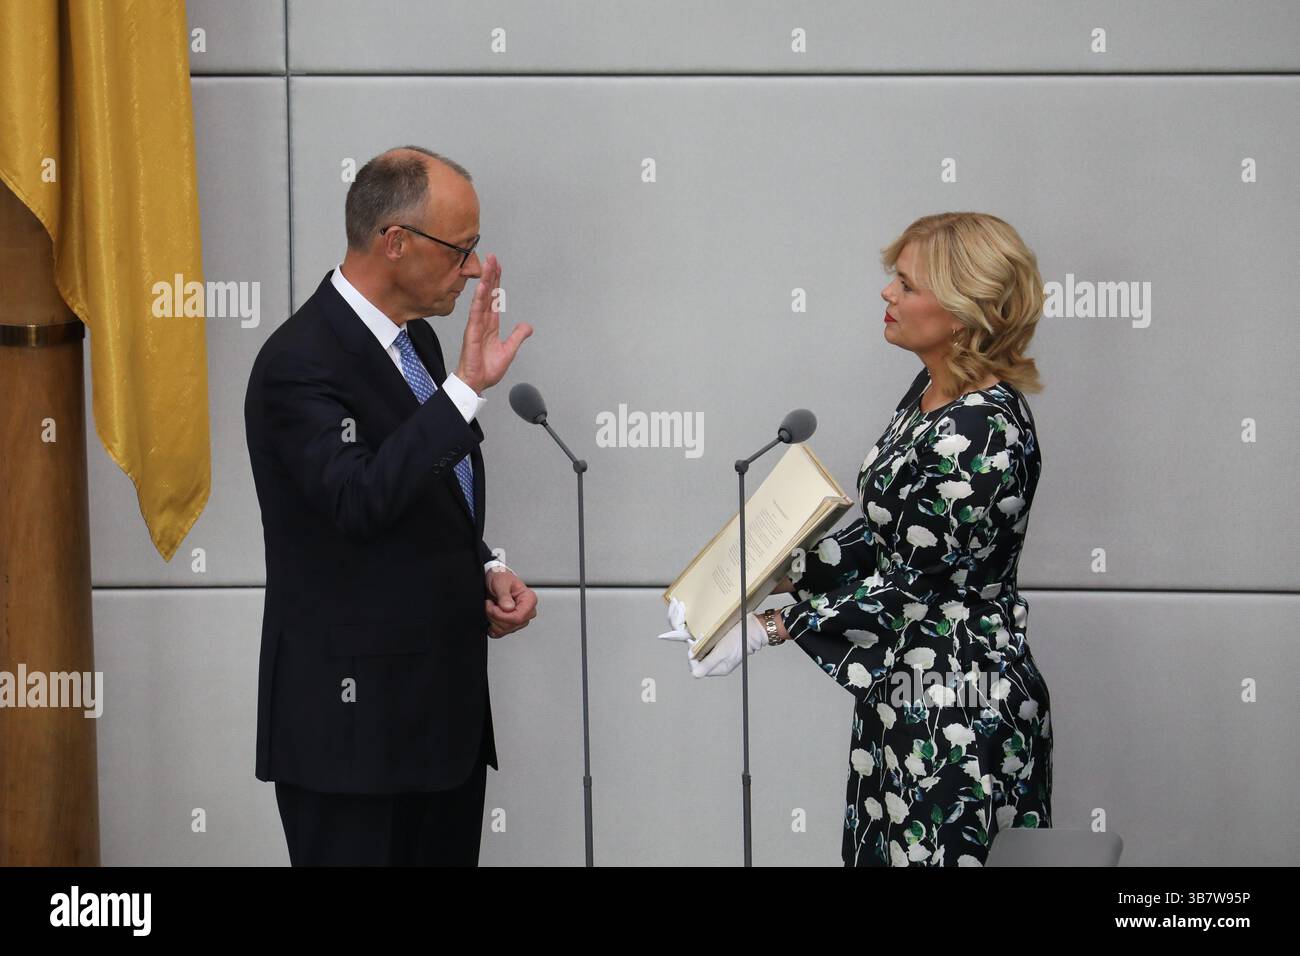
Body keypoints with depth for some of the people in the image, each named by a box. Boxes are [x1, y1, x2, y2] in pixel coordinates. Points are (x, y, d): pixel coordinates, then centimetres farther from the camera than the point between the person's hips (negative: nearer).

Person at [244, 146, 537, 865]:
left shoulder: (414, 340, 11)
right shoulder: (300, 363, -16)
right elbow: (360, 501, -31)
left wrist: (487, 574, 5)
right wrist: (467, 387, -31)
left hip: (446, 712, 9)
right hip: (353, 721, -8)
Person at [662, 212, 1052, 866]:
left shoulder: (983, 434, -22)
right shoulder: (932, 392, 7)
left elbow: (913, 586, -20)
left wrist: (767, 629, -18)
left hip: (959, 714, -9)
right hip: (903, 696, 9)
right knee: (881, 853, 14)